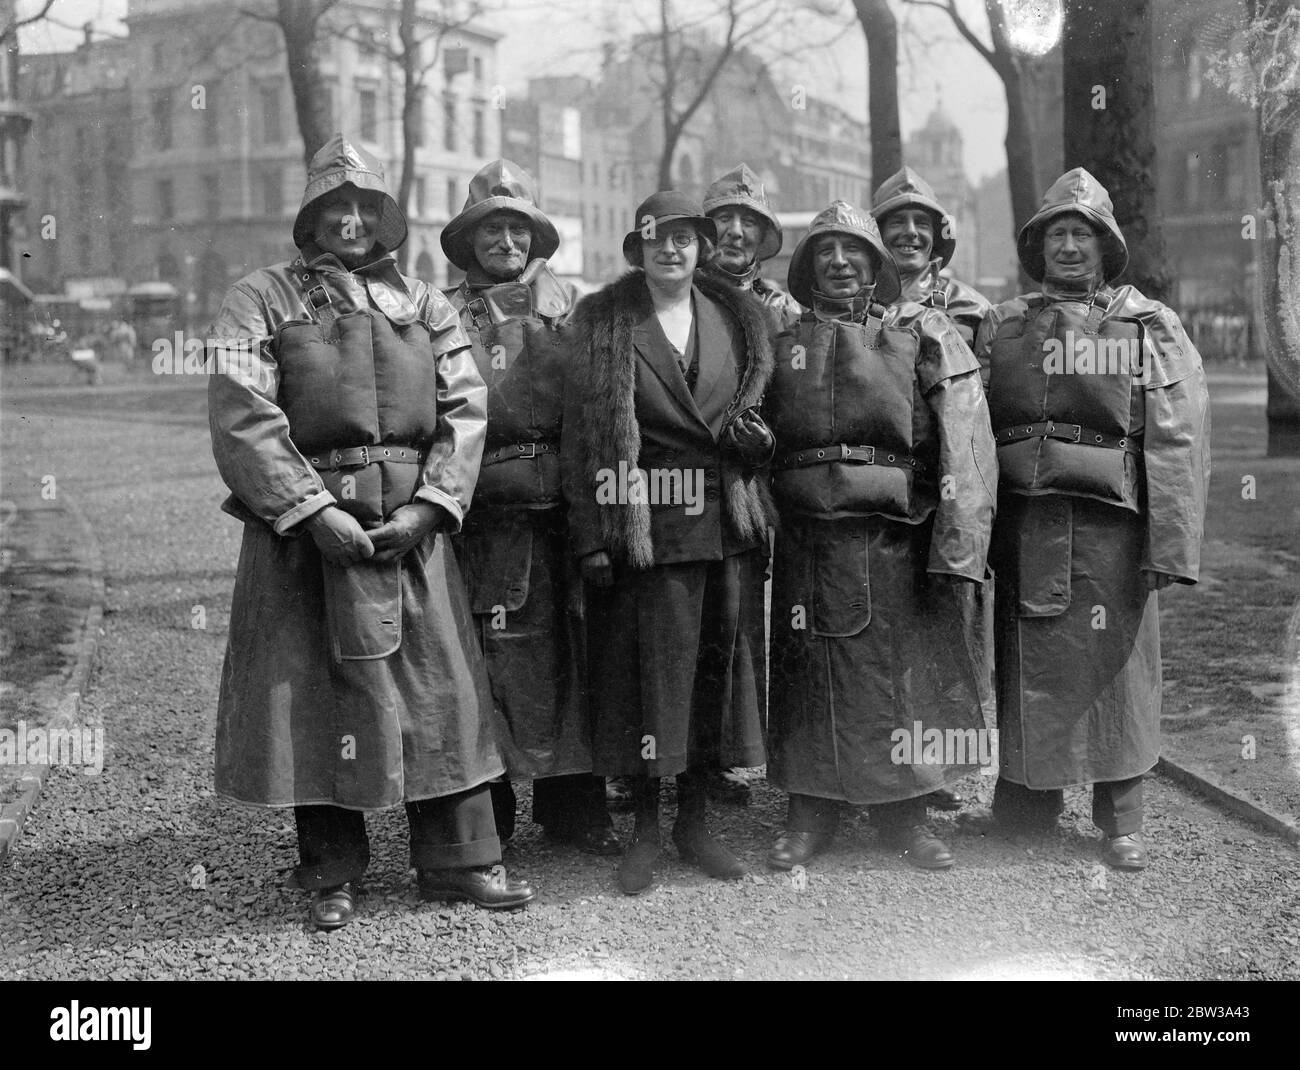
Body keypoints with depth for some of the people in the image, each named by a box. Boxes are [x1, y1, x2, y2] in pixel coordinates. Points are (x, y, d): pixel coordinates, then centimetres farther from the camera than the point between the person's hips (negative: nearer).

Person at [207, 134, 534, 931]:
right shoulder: (261, 301, 3)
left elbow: (466, 411, 4)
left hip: (413, 522, 2)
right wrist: (315, 512, -16)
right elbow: (241, 419, -8)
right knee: (314, 687, 3)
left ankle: (459, 858, 15)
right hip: (304, 520, -2)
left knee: (441, 682, 3)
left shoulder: (425, 305, 12)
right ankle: (332, 873, 16)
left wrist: (429, 507, -10)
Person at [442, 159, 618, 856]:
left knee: (567, 656, 5)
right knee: (485, 662, 0)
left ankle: (571, 803, 17)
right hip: (481, 516, -1)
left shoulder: (571, 312, 11)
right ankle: (484, 809, 12)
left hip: (561, 510, 2)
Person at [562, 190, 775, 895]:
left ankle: (694, 821, 21)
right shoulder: (604, 320, 1)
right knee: (647, 671, 0)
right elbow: (585, 430, -4)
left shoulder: (737, 315, 11)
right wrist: (592, 536, -10)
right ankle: (644, 831, 13)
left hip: (728, 522, 4)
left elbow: (758, 411, 17)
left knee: (718, 666, 7)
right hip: (644, 523, -3)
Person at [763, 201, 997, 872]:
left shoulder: (923, 334, 2)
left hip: (900, 535, -2)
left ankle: (903, 814, 21)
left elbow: (964, 442, -6)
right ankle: (810, 815, 21)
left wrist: (957, 541, -16)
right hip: (808, 537, 2)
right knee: (809, 676, 7)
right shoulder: (783, 341, 11)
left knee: (906, 674, 5)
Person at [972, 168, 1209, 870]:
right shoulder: (1002, 327, 13)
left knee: (1116, 667, 3)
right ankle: (1025, 805, 23)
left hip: (1112, 526, -2)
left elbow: (1178, 439, -4)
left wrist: (1171, 547, -12)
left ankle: (1121, 819, 16)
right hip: (1023, 523, 2)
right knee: (1025, 666, 8)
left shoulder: (1150, 326, 4)